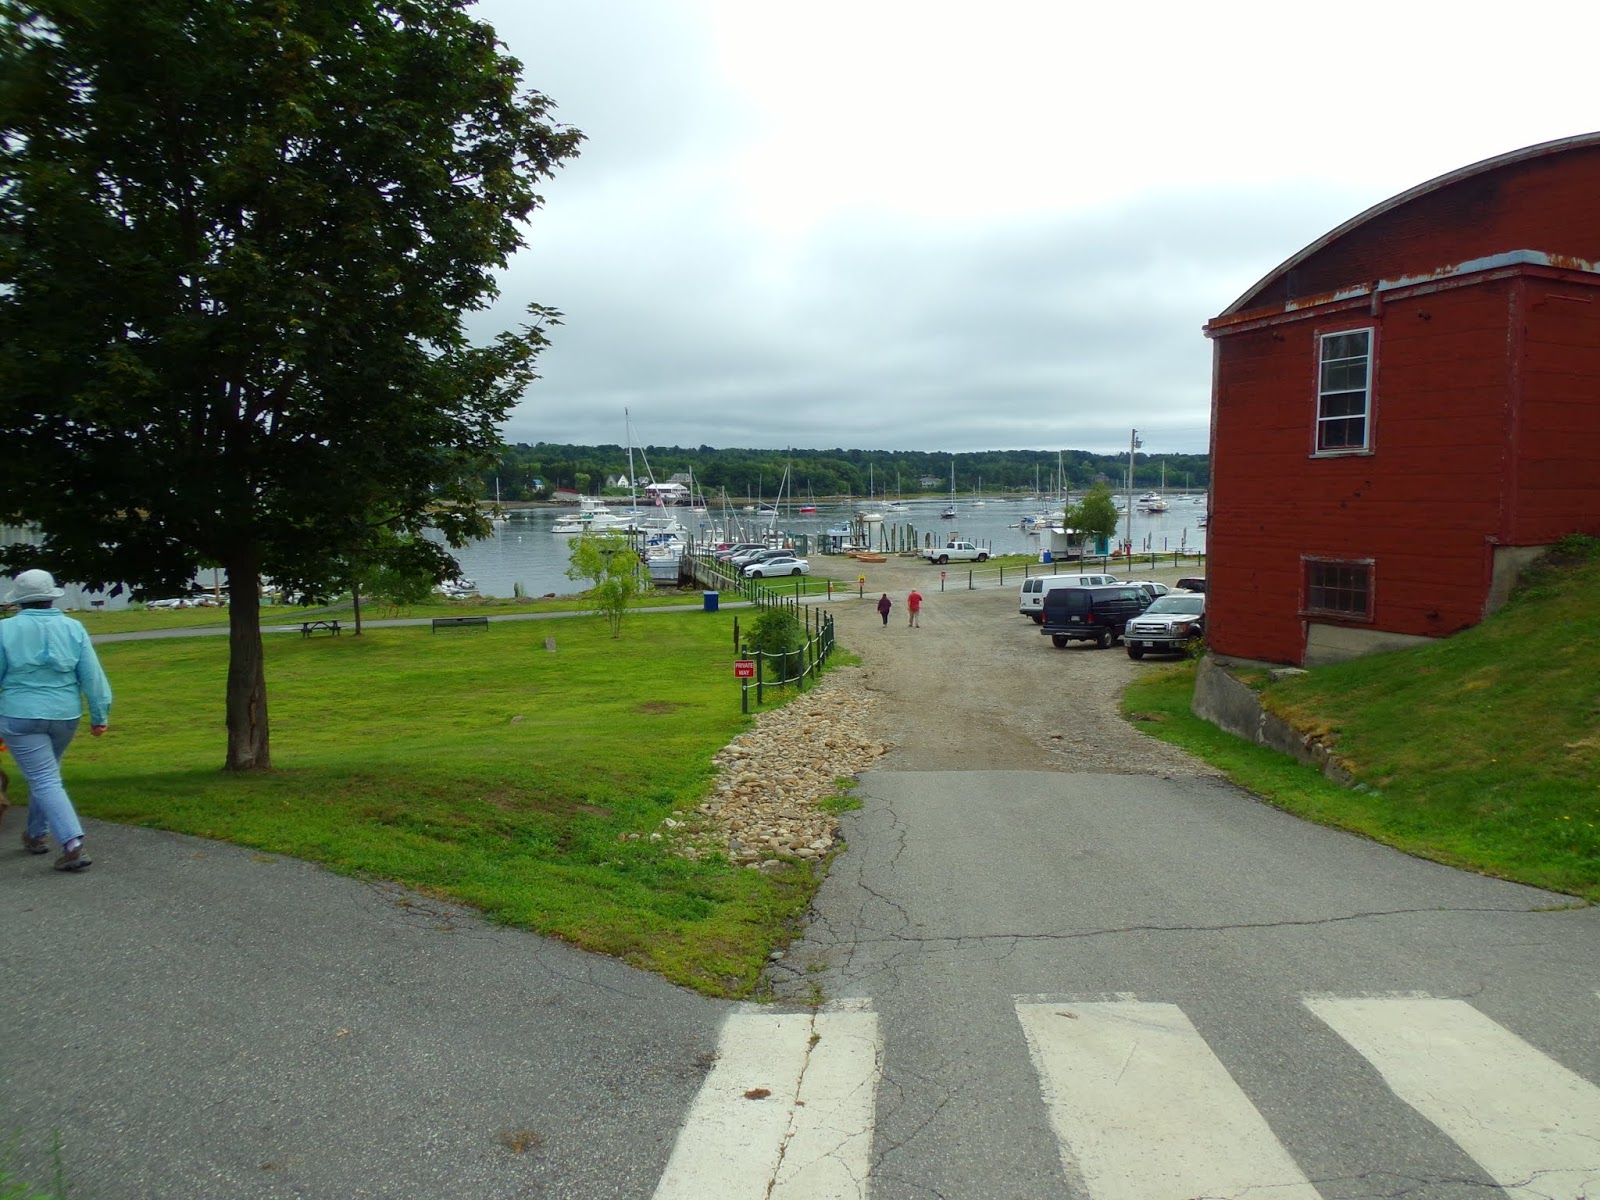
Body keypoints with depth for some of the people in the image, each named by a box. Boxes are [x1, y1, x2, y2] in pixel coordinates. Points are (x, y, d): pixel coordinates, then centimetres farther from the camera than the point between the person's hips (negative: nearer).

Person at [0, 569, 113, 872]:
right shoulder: (72, 628, -1)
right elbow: (92, 675, -1)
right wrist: (100, 716, 7)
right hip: (64, 715, 4)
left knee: (44, 781, -4)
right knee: (44, 775, 23)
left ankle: (73, 844, -15)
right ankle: (35, 834, 37)